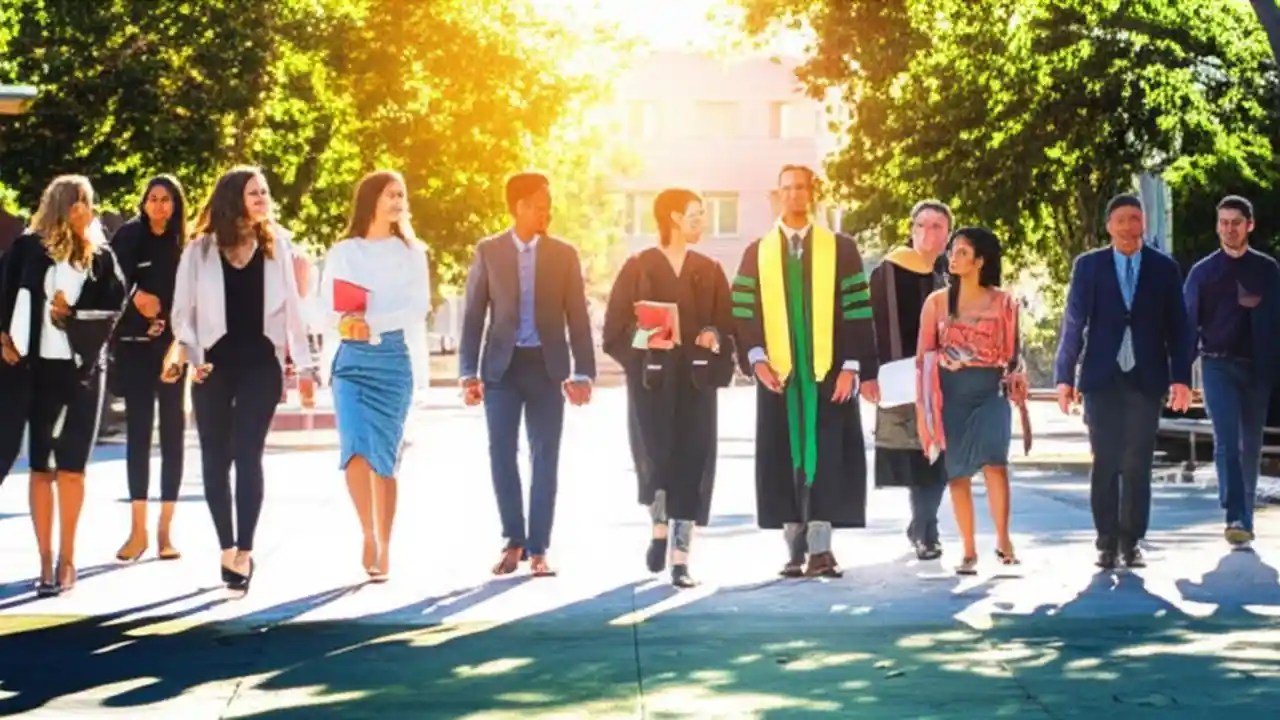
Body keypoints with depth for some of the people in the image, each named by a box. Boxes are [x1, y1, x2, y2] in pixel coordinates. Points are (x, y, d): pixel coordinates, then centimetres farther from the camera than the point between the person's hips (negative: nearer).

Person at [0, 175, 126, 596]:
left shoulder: (100, 255, 7)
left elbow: (113, 309, 4)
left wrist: (74, 316, -9)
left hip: (83, 369, 1)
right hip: (39, 366, -1)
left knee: (72, 468, 4)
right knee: (41, 467, 2)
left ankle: (66, 559, 12)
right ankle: (46, 562, 6)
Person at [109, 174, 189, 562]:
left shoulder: (186, 246, 3)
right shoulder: (128, 237, 3)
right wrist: (134, 297, -14)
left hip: (172, 346, 0)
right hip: (134, 345, 0)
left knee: (172, 433, 1)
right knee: (138, 432, 0)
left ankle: (165, 528, 5)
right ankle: (138, 529, 0)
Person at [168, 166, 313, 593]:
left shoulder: (276, 245, 6)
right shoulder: (201, 249, 2)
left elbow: (290, 307, 8)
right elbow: (184, 308, 1)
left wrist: (303, 363, 5)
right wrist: (184, 351, -15)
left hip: (261, 362, -1)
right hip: (215, 363, 1)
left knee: (247, 454, -10)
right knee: (215, 458, 5)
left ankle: (244, 552, -13)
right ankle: (227, 549, 16)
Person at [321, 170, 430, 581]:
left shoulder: (411, 252, 8)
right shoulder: (343, 252, 9)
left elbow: (419, 308, -2)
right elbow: (327, 306, 4)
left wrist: (372, 324, -16)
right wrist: (346, 322, -18)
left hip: (393, 358, 0)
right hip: (352, 358, 0)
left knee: (384, 455, 2)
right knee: (356, 447, -19)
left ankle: (384, 548, 9)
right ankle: (368, 533, -12)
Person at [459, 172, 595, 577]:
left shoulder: (564, 254, 3)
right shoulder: (488, 251, 2)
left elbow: (577, 319, 3)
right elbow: (473, 316, 2)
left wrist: (583, 373, -4)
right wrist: (469, 373, -4)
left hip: (546, 366, 0)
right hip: (502, 365, 0)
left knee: (545, 458, 0)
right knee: (501, 455, 1)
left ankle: (537, 549, 7)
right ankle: (514, 540, 16)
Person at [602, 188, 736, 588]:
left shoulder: (710, 271, 11)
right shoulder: (638, 268, 2)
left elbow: (727, 326, 11)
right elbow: (615, 329, -1)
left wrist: (714, 337, -11)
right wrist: (642, 338, -19)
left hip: (695, 379, 2)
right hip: (651, 379, -2)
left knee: (691, 463, -4)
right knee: (654, 457, -5)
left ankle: (681, 559, 0)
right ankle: (659, 528, 25)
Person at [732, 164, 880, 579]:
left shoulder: (840, 249, 5)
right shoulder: (757, 254, 10)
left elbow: (857, 312, 1)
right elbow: (743, 314, 5)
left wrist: (851, 366, -9)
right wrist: (756, 358, -11)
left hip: (828, 372, -1)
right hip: (778, 374, 2)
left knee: (825, 458, -5)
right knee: (785, 461, 1)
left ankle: (820, 549, -5)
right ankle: (795, 549, 5)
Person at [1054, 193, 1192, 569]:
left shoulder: (1165, 268, 6)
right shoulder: (1088, 265, 4)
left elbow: (1177, 327, 5)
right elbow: (1073, 322, 3)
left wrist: (1181, 377, -2)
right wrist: (1064, 377, -1)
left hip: (1146, 380, 1)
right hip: (1102, 379, -1)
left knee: (1138, 465, 1)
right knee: (1106, 463, 0)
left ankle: (1132, 542, 8)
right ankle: (1107, 542, 6)